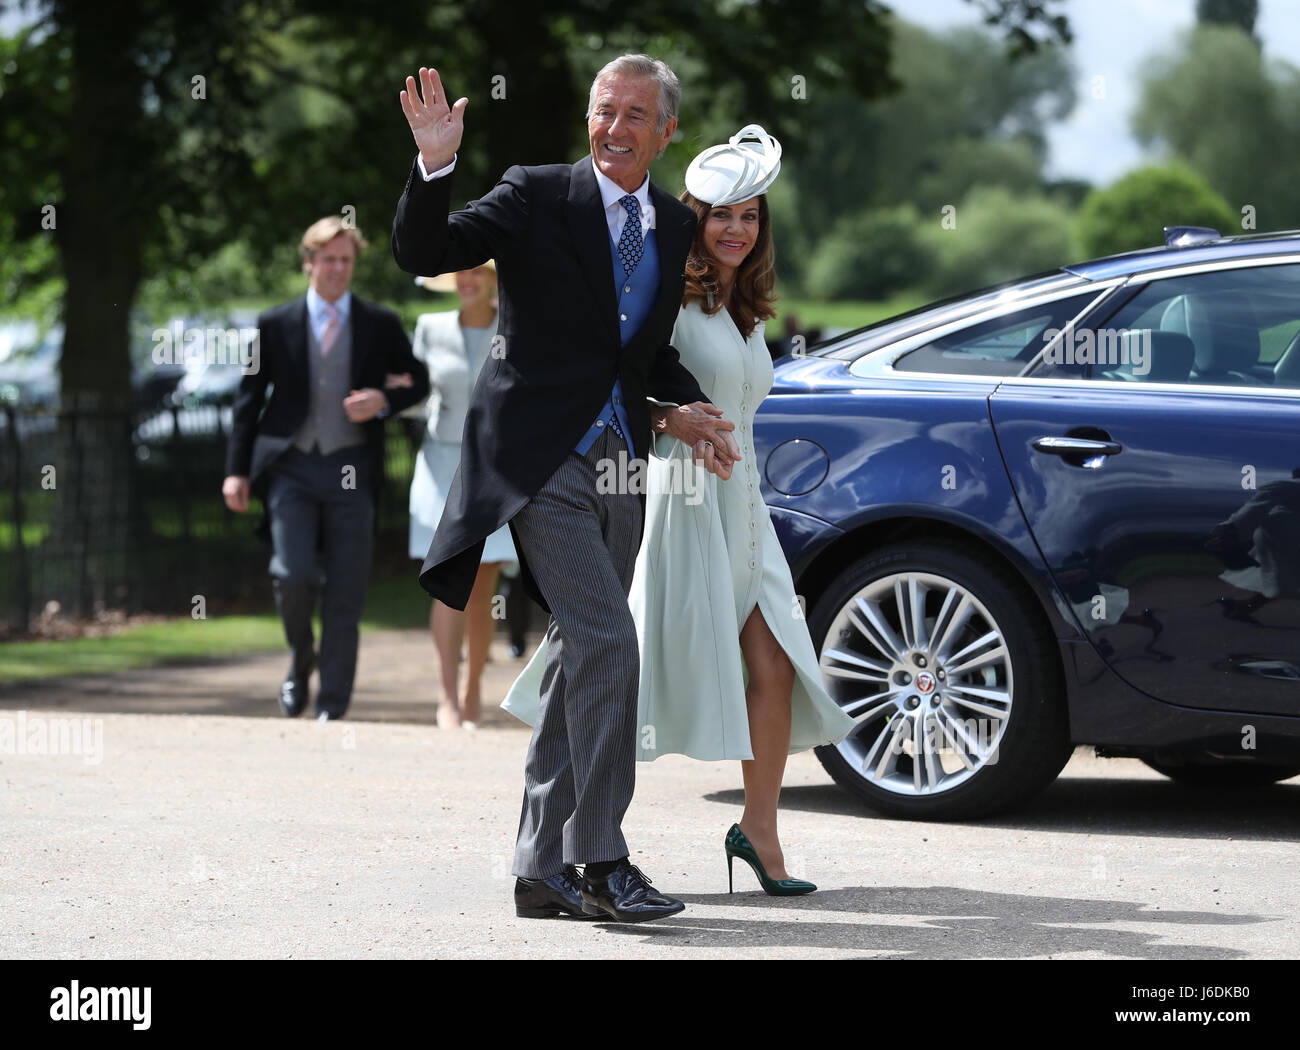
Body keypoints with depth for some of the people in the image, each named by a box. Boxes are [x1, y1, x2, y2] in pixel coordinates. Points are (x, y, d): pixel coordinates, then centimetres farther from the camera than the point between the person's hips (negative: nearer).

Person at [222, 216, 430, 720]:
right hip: (291, 467, -1)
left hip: (351, 471, 1)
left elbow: (418, 381, 15)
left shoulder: (380, 325, 7)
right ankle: (301, 661, 14)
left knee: (345, 594, -1)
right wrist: (236, 470, 3)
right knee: (293, 574, -16)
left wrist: (384, 401, -7)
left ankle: (332, 707, 7)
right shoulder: (276, 325, 6)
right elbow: (249, 399, 9)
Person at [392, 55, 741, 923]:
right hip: (544, 455, -6)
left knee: (581, 660, 8)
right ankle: (602, 859, -13)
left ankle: (543, 869, 15)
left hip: (619, 462, 6)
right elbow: (423, 254, -10)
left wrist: (683, 410, 3)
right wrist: (436, 165, -25)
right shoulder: (538, 196, -3)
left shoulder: (676, 226, 13)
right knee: (605, 640, -17)